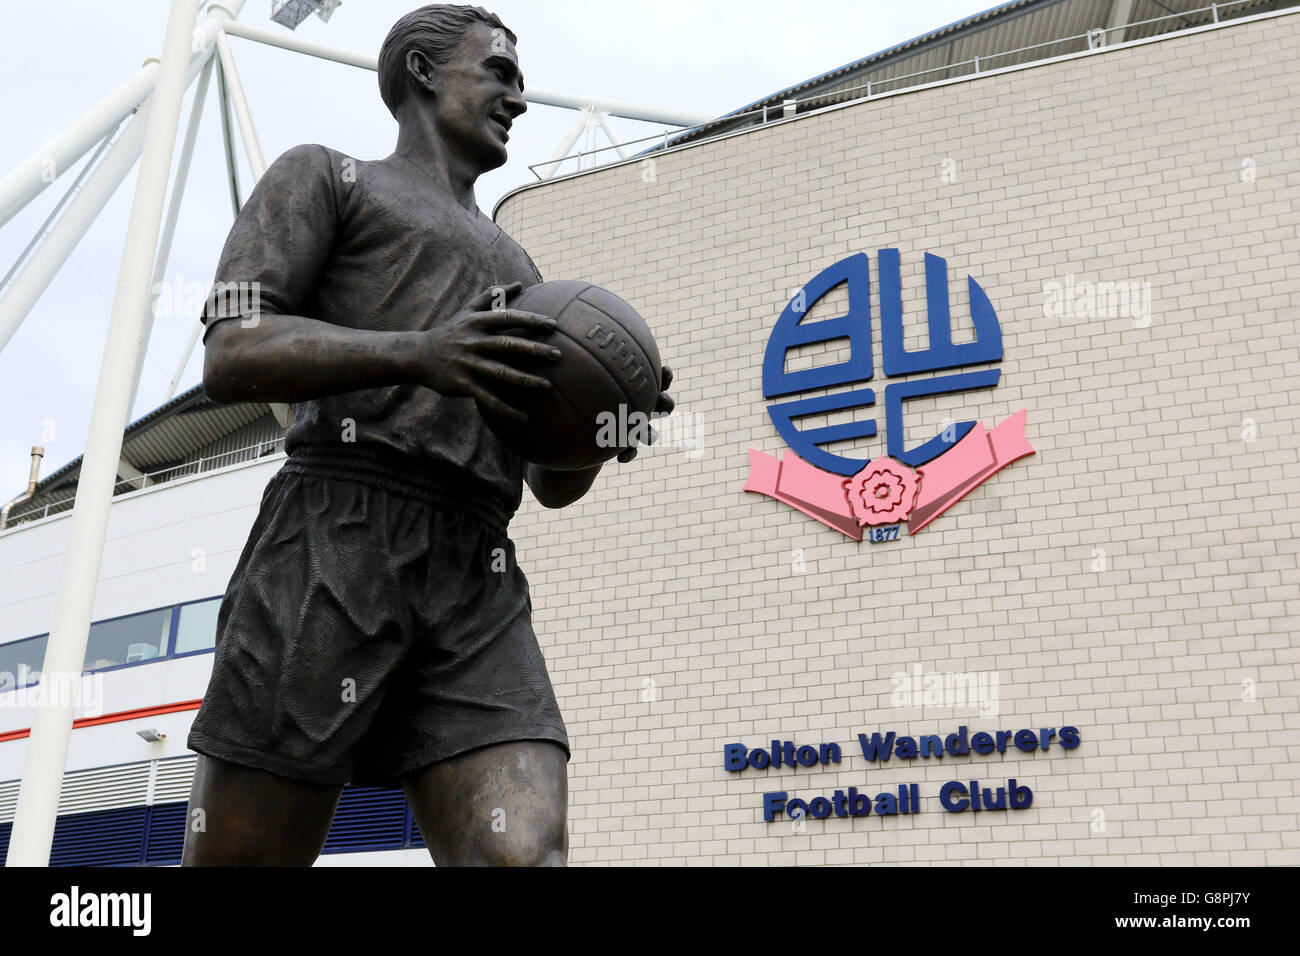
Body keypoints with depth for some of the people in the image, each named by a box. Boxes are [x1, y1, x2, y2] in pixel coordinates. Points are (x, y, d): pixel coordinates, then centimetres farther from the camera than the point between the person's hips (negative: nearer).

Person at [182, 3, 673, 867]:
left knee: (528, 856, -17)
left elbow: (552, 482, 27)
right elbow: (230, 357, 0)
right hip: (334, 540, -4)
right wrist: (417, 355, -16)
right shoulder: (324, 176, 18)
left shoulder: (516, 271, 33)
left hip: (480, 582, 5)